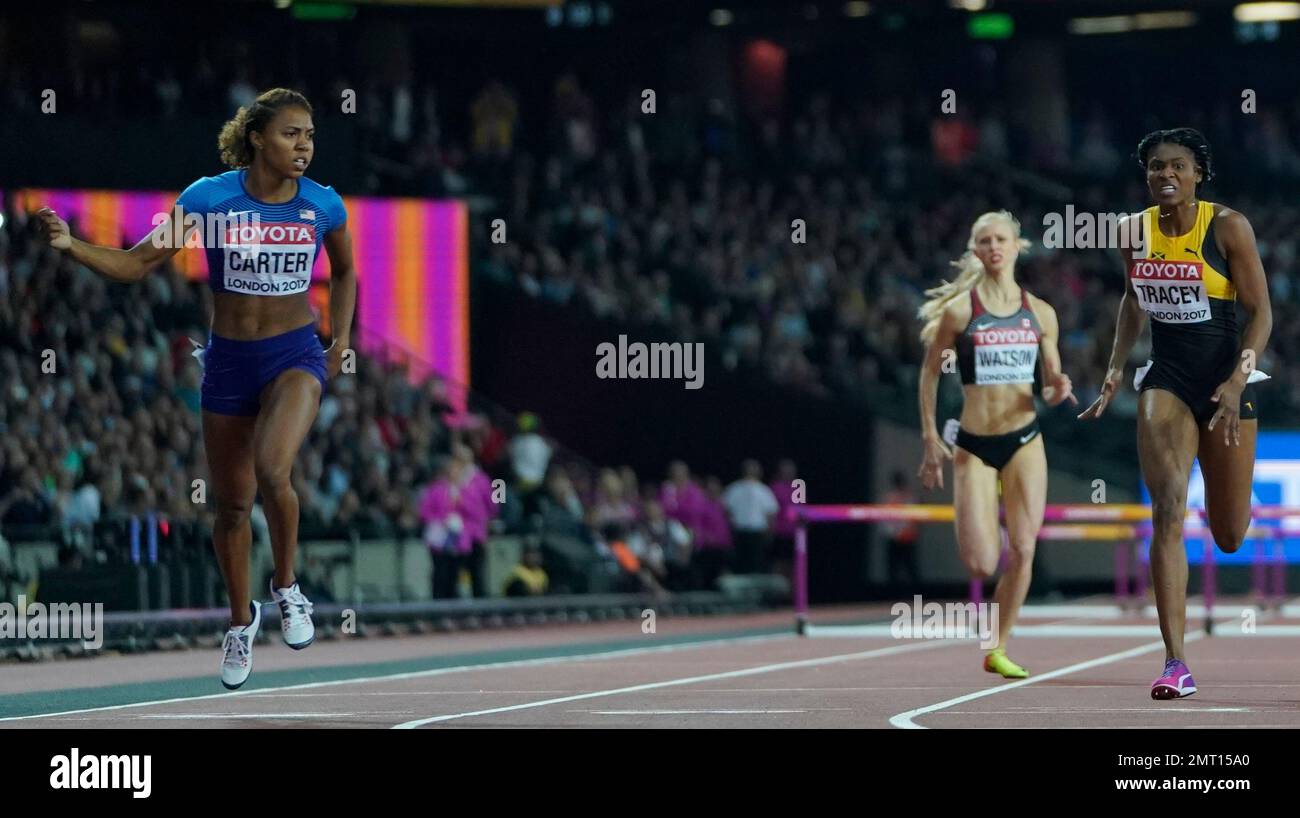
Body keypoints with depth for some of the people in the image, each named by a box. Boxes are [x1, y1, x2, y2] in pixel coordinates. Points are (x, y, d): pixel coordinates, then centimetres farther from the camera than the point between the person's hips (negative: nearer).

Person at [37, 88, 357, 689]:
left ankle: (286, 586, -3)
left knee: (272, 469, -28)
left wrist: (342, 341, 7)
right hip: (228, 362, 1)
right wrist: (71, 246, -23)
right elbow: (135, 265, -8)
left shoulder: (323, 205, -7)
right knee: (232, 504, 12)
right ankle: (241, 620, 35)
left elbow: (345, 271, 15)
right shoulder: (209, 198, -11)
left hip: (296, 355, -1)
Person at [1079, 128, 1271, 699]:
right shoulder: (1135, 231, 0)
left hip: (1225, 379, -2)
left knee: (1229, 537, 11)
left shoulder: (1228, 227, -12)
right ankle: (1176, 663, -21)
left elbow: (1261, 312, -10)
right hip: (1165, 378, 2)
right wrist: (1115, 371, 11)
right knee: (1167, 511, -19)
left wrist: (1237, 383, -21)